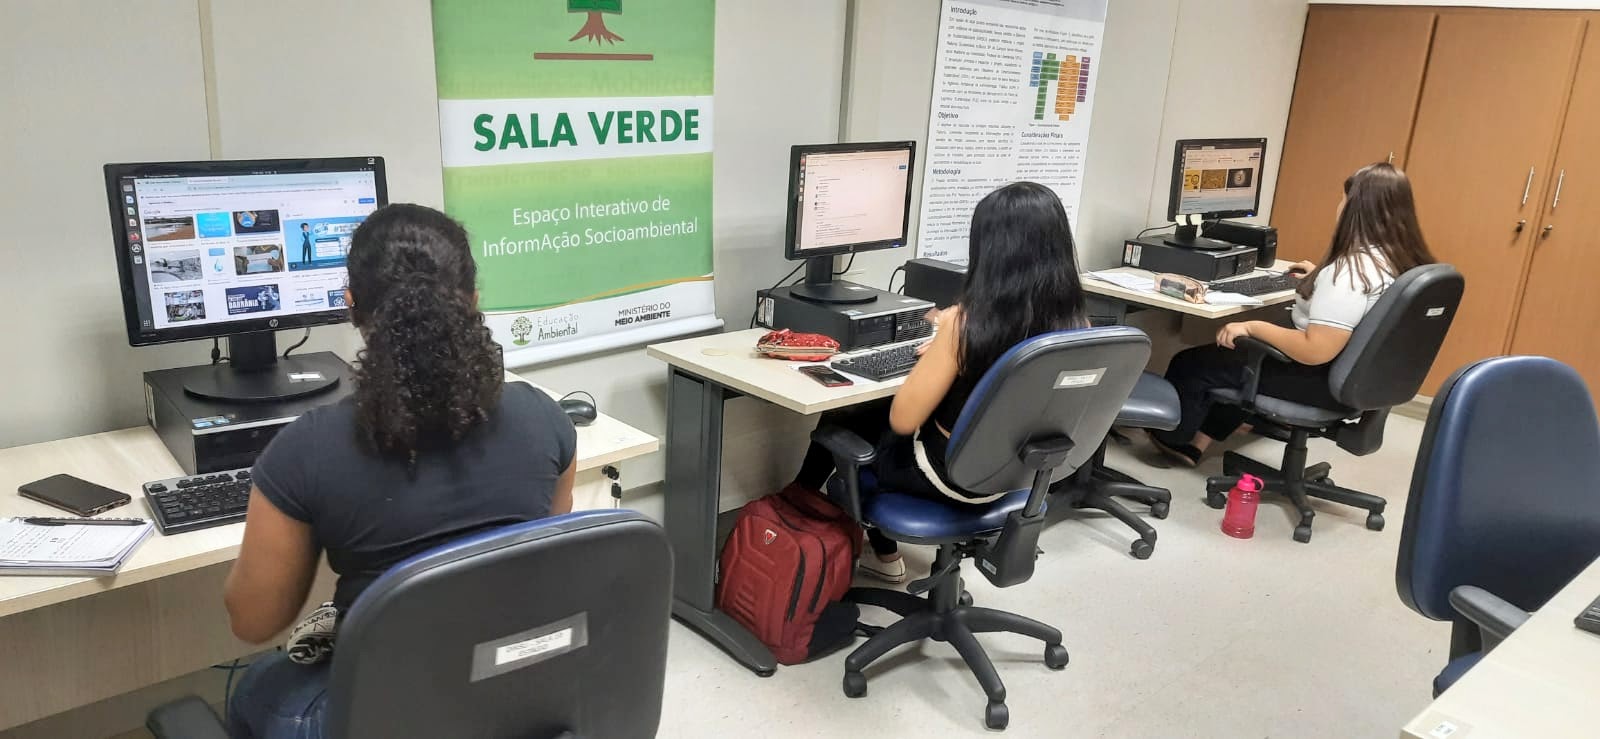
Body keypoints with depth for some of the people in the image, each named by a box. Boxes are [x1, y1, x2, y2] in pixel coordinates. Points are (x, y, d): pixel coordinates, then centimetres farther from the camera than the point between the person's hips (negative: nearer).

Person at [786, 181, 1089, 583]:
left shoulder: (966, 322, -29)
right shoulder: (1076, 322, -12)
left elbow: (902, 419, -20)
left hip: (954, 474, -6)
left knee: (840, 420, 20)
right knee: (873, 412, 28)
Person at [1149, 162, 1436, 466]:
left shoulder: (1352, 269, -29)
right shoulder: (1405, 261, 0)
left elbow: (1316, 352, -32)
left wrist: (1252, 327, -22)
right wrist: (1320, 277, 26)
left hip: (1324, 380, -10)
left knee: (1191, 365, 2)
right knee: (1241, 353, 29)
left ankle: (1171, 438, 27)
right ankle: (1196, 442, 28)